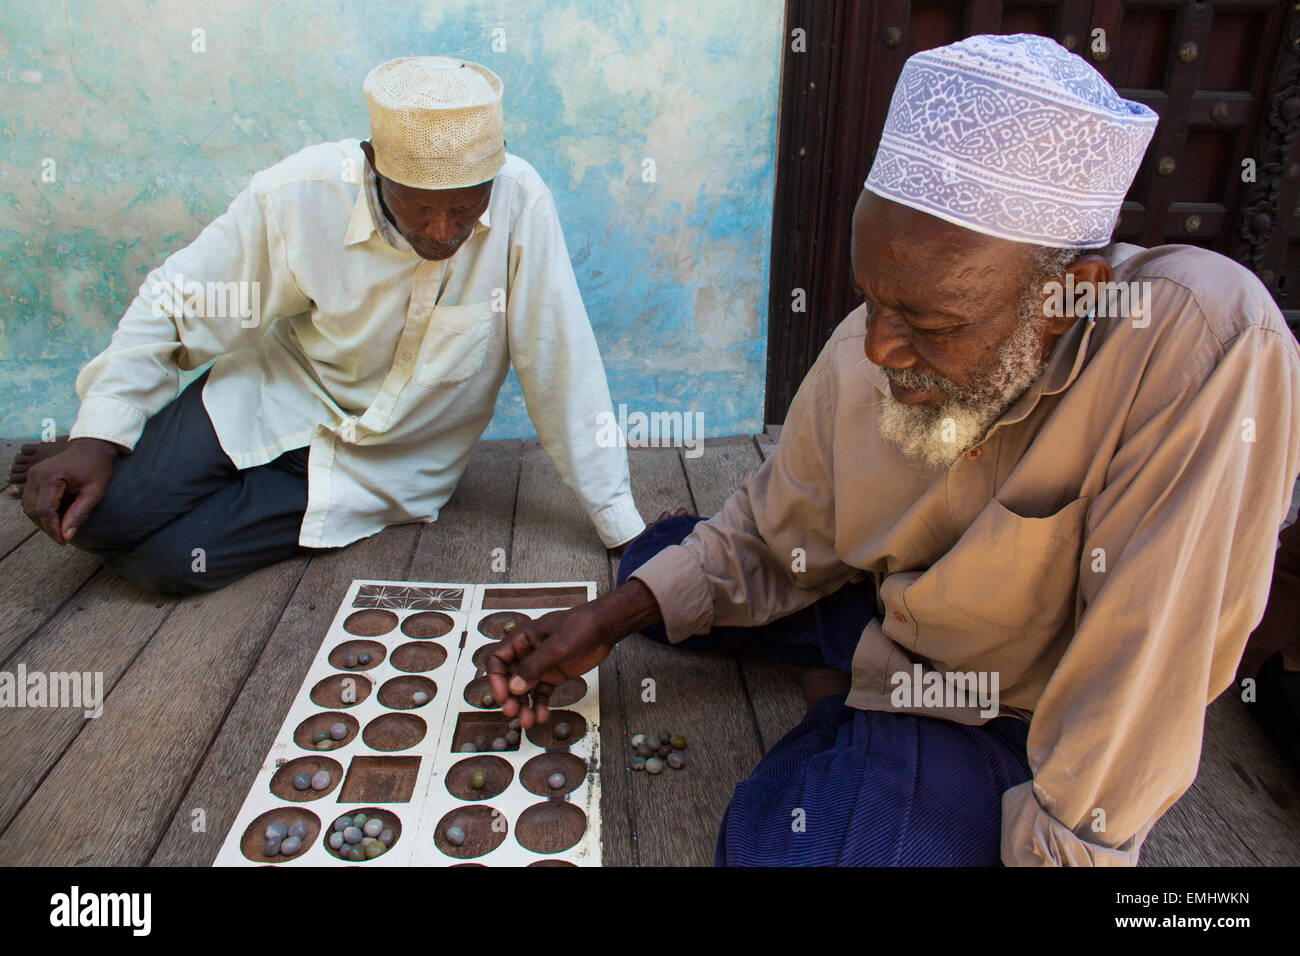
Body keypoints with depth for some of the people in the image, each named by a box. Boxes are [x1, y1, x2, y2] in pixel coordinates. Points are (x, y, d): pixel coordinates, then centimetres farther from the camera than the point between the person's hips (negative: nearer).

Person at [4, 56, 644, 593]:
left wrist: (623, 530, -16)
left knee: (170, 559, -17)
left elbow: (560, 367, -19)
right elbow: (179, 300, -6)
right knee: (96, 513, -14)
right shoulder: (301, 195, -20)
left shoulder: (519, 203, -24)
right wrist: (97, 433, -15)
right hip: (275, 401, 2)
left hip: (386, 466, -1)